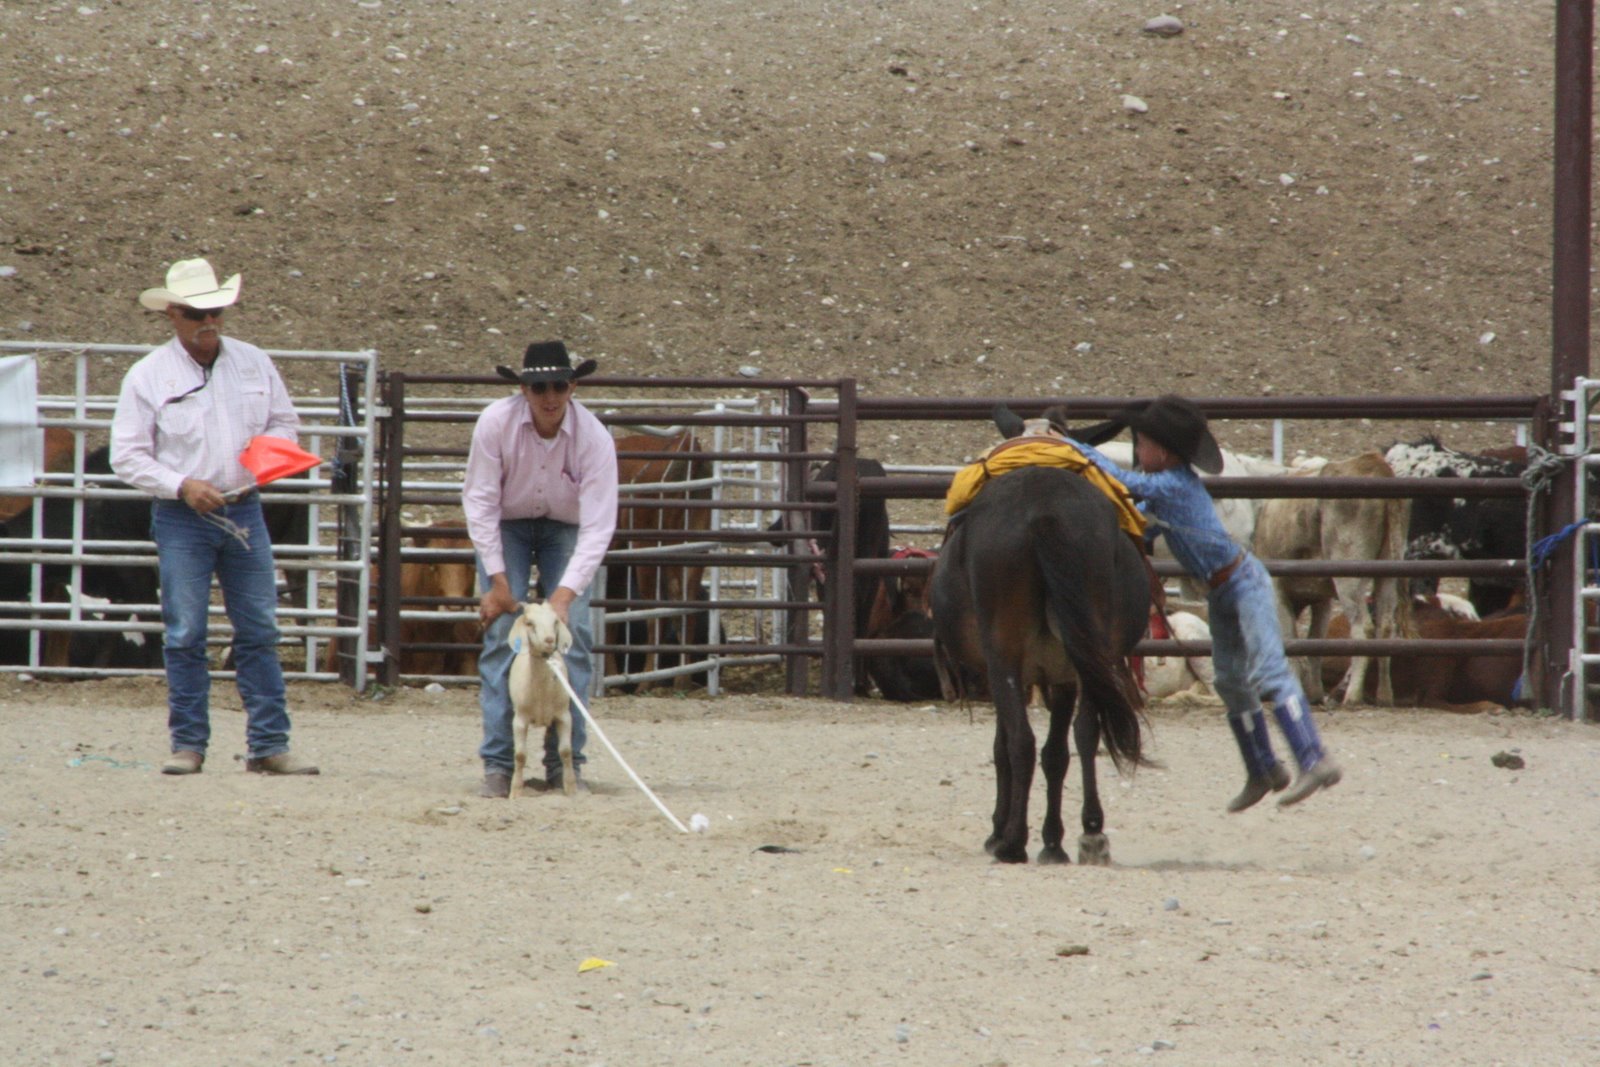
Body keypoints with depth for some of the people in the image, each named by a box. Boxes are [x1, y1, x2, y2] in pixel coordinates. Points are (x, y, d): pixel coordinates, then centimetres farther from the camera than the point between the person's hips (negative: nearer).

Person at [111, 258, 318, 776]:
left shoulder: (254, 363, 7)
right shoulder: (148, 376, -2)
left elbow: (285, 423, 16)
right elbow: (127, 457, -3)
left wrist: (272, 448, -8)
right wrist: (182, 486, -16)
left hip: (244, 512, 3)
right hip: (182, 519, -3)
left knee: (259, 631, 1)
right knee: (185, 636, -1)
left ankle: (269, 744, 4)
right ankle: (188, 744, 6)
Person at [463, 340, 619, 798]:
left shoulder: (594, 437, -27)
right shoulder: (496, 422, -26)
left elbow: (598, 527, -27)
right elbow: (480, 502, -17)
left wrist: (565, 594, -36)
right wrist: (497, 580, -20)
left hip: (566, 530, 0)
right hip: (506, 526, 0)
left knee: (573, 633, -12)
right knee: (500, 631, -12)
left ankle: (566, 764, -6)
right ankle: (497, 764, -10)